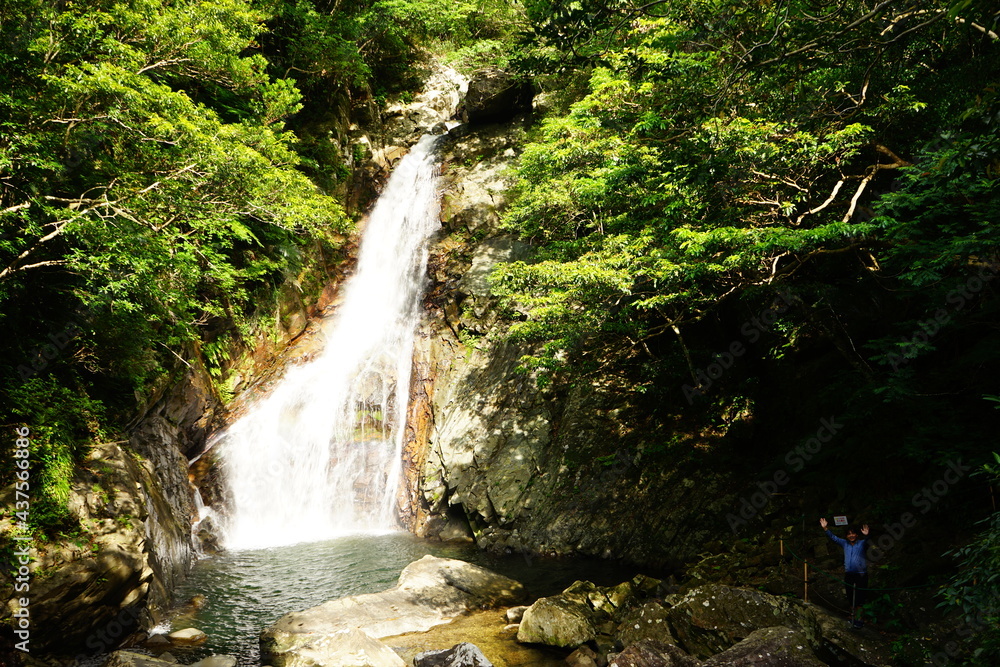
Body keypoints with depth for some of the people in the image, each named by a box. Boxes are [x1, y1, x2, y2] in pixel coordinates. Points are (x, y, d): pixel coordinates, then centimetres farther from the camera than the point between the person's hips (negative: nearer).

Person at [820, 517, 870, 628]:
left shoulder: (862, 544, -4)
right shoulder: (844, 543, 9)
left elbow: (867, 543, -25)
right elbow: (833, 537, 9)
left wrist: (866, 536, -48)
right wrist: (825, 528, -3)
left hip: (861, 575, -5)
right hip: (848, 574, 5)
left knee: (859, 598, -4)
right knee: (850, 598, 11)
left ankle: (858, 618, 3)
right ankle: (853, 616, 23)